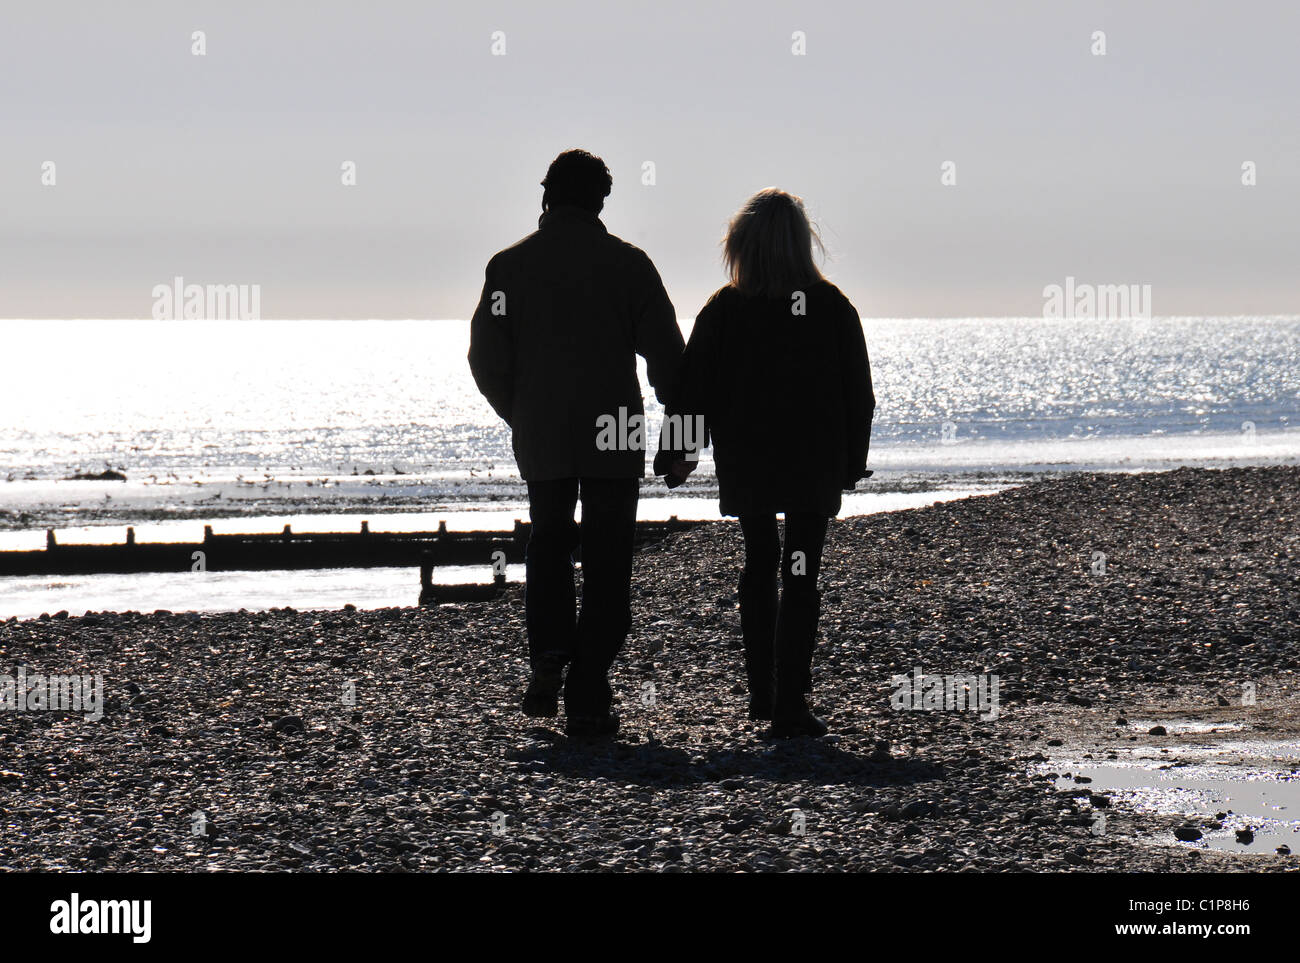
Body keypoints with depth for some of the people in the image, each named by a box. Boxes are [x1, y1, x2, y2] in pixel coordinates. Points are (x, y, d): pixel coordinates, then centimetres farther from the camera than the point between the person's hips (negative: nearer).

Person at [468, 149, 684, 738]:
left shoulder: (510, 265, 1)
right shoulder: (628, 264, -3)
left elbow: (486, 359, 1)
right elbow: (666, 353, -4)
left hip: (540, 440, 2)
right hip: (614, 441, -2)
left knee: (548, 545, 20)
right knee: (606, 564, 4)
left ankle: (548, 656, -2)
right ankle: (588, 700, -1)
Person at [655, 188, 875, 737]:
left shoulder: (723, 310, -6)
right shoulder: (831, 307, -5)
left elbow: (692, 387, -3)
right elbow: (858, 393, 1)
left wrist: (678, 454, 8)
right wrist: (852, 460, 11)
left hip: (744, 462, 1)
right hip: (814, 463, -1)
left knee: (758, 568, 18)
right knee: (800, 578, 0)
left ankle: (762, 692, 24)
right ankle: (789, 707, -7)